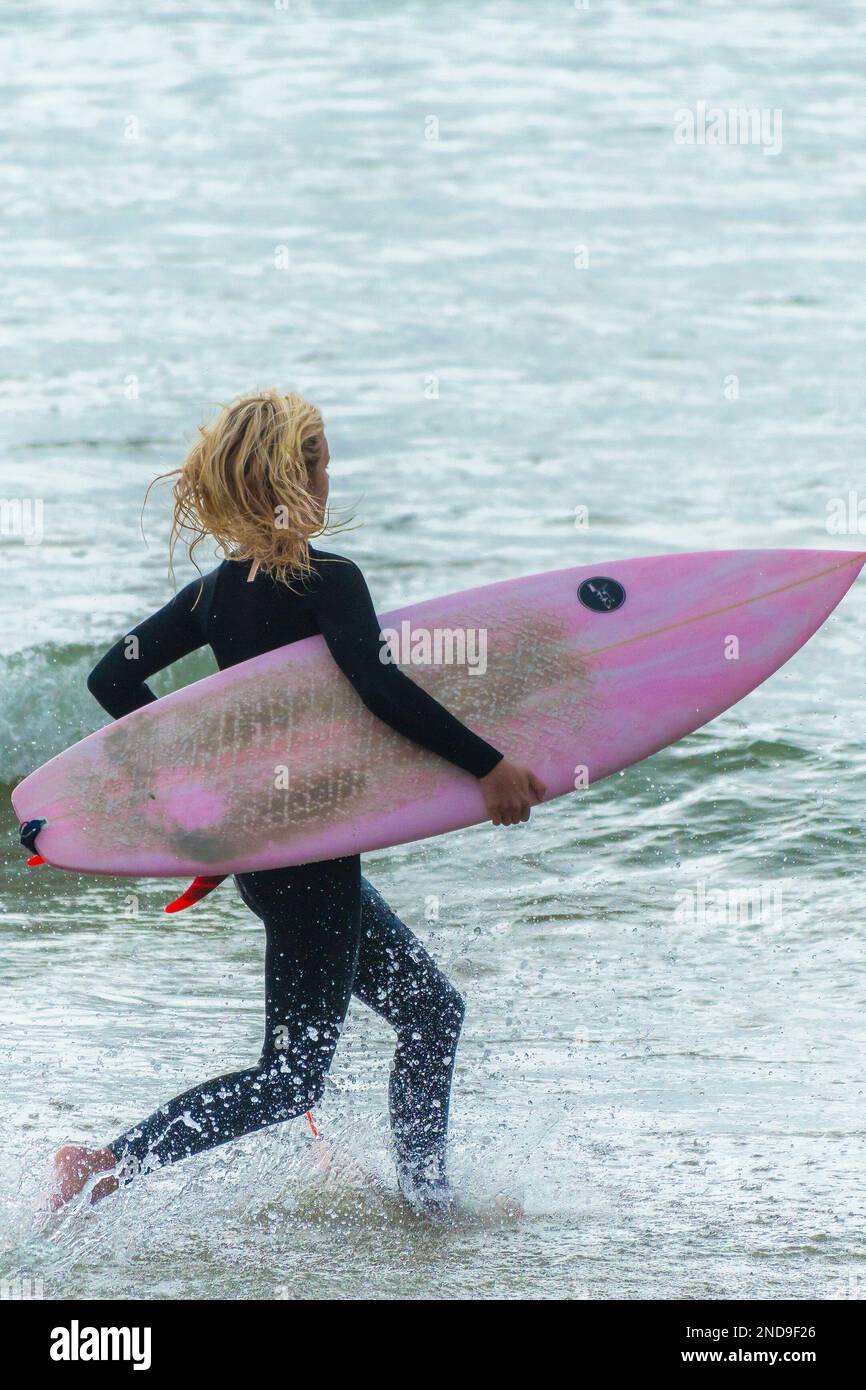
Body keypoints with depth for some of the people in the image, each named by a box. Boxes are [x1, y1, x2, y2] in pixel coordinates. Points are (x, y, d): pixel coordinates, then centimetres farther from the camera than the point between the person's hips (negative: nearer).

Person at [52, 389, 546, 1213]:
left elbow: (113, 678, 7)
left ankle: (422, 1192, 21)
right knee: (291, 1080, -4)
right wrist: (488, 764, -27)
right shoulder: (327, 581, -16)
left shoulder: (216, 592, 6)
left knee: (430, 1006, 19)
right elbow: (379, 686, -30)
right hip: (309, 856, -9)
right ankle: (109, 1165, -11)